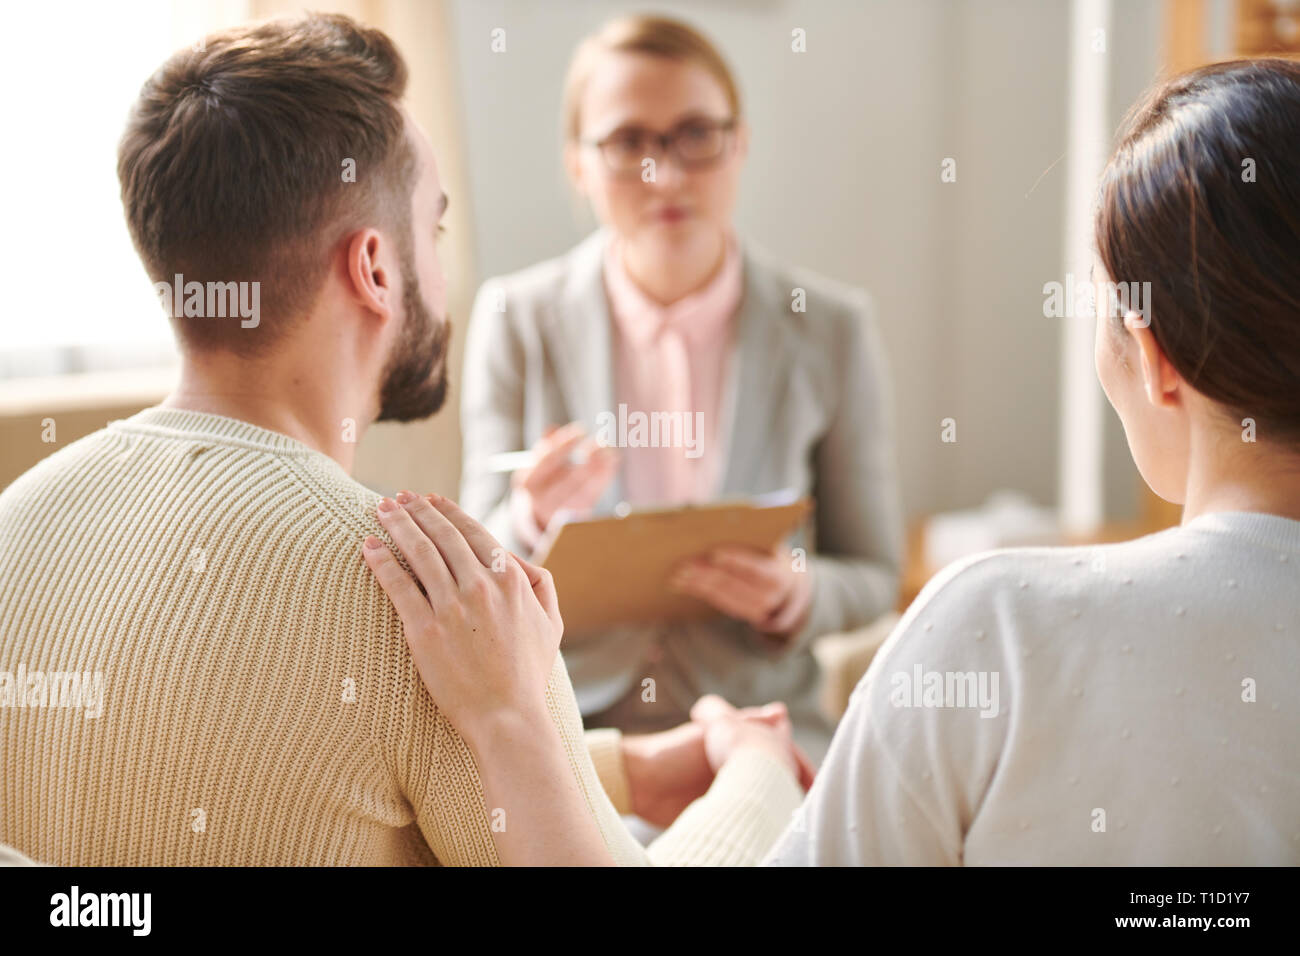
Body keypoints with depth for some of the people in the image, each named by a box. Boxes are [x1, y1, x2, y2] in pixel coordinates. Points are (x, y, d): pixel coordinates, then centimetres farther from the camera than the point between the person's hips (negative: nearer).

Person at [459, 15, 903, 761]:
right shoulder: (516, 317, -1)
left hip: (757, 720, 0)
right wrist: (533, 521, -20)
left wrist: (797, 595, -15)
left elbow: (875, 576, 7)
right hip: (562, 719, 0)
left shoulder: (833, 329, -1)